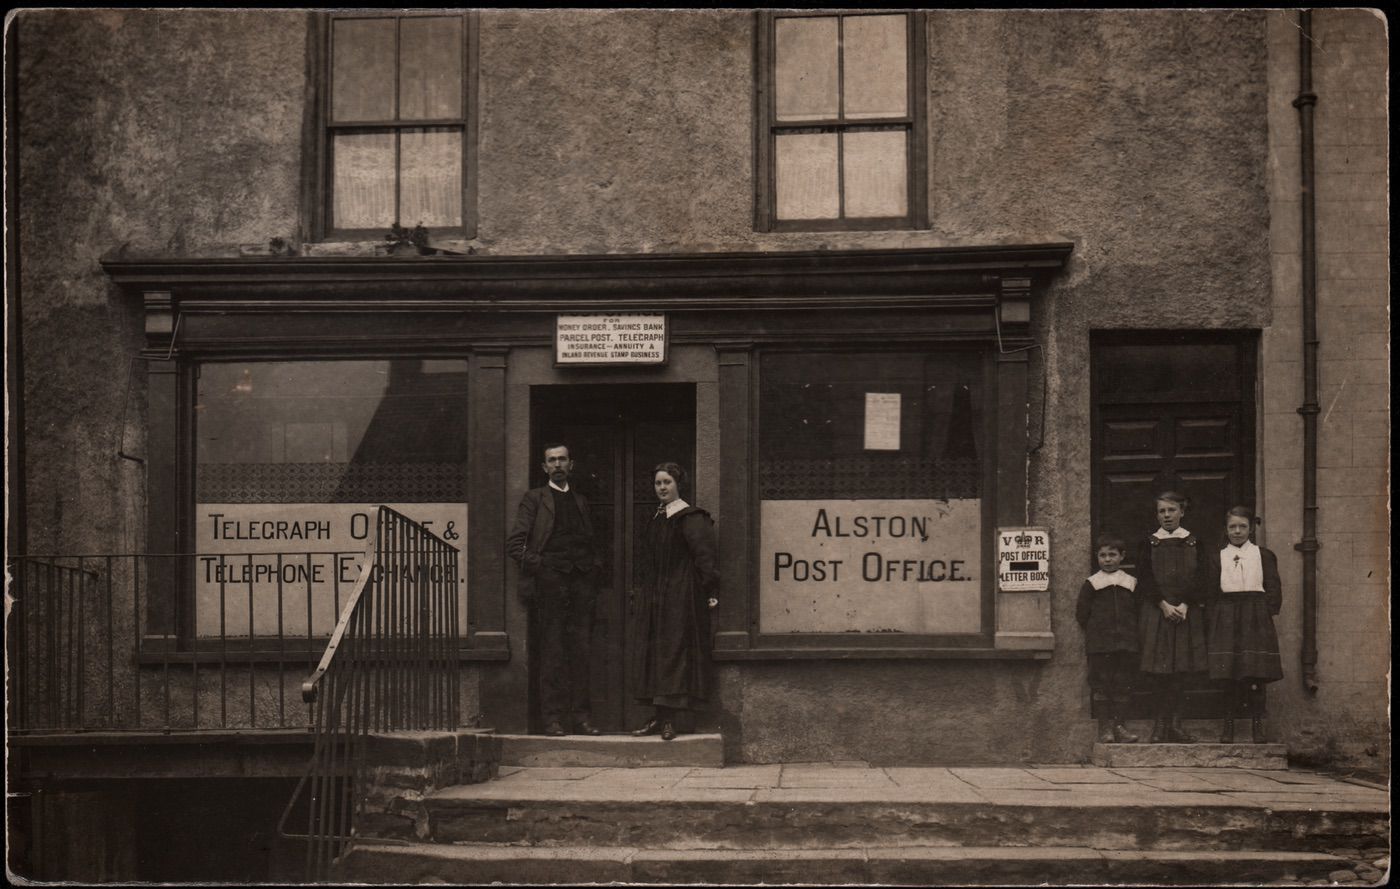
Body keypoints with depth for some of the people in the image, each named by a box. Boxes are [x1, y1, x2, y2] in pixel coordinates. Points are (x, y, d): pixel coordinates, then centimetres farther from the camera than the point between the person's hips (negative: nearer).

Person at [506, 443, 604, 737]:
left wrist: (595, 565, 9)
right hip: (551, 578, -4)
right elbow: (515, 541, 2)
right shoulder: (534, 499, 9)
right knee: (552, 650, -5)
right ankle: (552, 716, -3)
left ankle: (581, 714, 7)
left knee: (580, 649, 3)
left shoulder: (580, 501, 23)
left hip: (582, 578, 4)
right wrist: (535, 564, -9)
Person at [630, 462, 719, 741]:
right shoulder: (655, 517, 15)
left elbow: (704, 556, -14)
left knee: (674, 651, -7)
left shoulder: (689, 517, -8)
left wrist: (710, 590, -20)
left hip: (681, 595, -8)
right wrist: (643, 585, 16)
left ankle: (670, 718, -5)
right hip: (654, 596, 8)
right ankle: (659, 716, 10)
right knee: (653, 652, 6)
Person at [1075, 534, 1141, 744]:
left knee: (1123, 685, 2)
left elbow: (1139, 611, 10)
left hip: (1127, 643, 2)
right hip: (1099, 645, -2)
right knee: (1102, 684, -3)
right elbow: (1081, 614, 3)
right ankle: (1105, 727, 3)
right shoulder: (1091, 584, 4)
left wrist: (1132, 633, 2)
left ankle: (1118, 725, 8)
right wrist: (1095, 632, -2)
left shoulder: (1131, 583, 9)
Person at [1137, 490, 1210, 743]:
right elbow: (1144, 579, 0)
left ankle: (1166, 725, 4)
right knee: (1160, 671, -4)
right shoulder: (1151, 544, 7)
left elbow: (1200, 579, 1)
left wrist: (1185, 605, -12)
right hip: (1157, 611, -1)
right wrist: (1163, 604, -12)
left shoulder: (1193, 543, 8)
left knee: (1181, 670, -3)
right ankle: (1170, 724, 2)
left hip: (1188, 612, 1)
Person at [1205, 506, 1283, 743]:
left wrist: (1267, 615, -5)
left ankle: (1257, 726, 3)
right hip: (1226, 621, 1)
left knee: (1256, 677, -4)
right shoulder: (1217, 558, 10)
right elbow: (1211, 595, 7)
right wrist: (1212, 624, -1)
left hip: (1256, 620, -1)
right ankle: (1228, 725, 6)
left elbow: (1274, 590, 6)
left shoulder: (1264, 556, 9)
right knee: (1229, 678, -1)